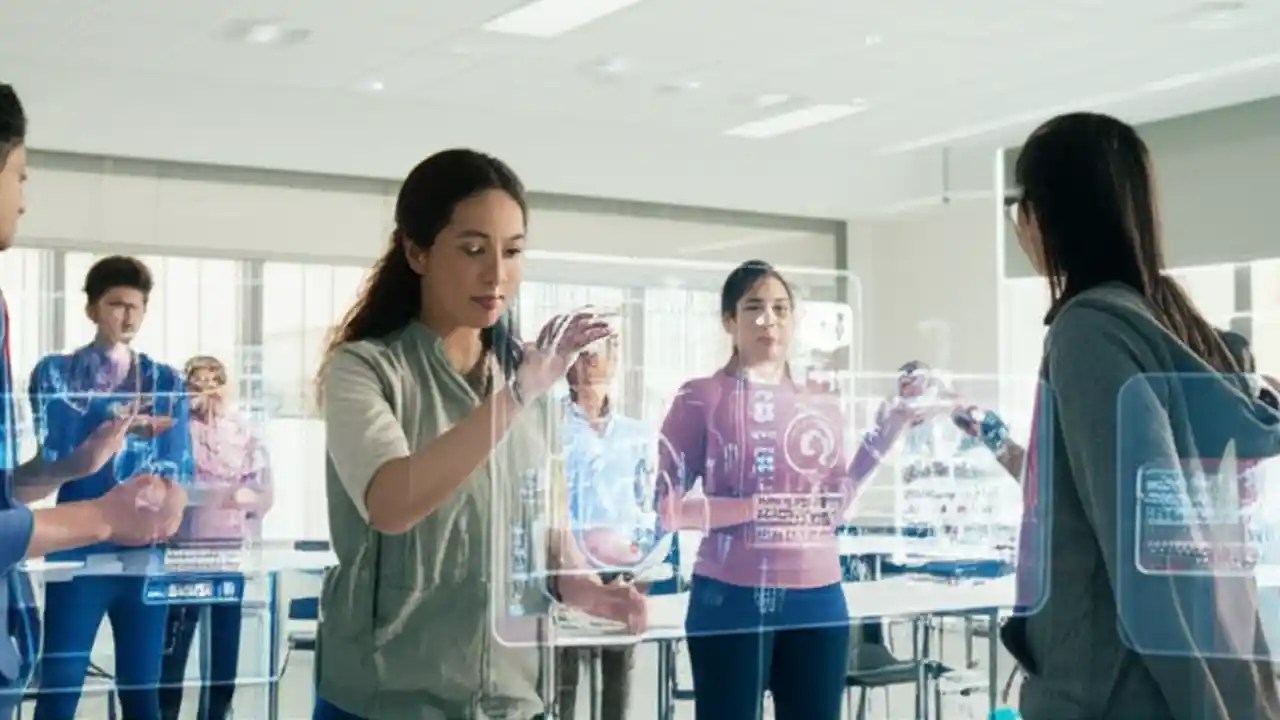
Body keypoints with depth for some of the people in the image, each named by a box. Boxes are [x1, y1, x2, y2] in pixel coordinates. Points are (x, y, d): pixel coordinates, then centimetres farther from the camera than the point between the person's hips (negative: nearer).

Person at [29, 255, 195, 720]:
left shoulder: (167, 382, 11)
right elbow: (54, 456, -8)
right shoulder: (54, 373, 4)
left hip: (146, 553, 2)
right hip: (79, 551, -2)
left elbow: (181, 467, 5)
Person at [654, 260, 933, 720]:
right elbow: (664, 507, -7)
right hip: (733, 597, -5)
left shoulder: (822, 404, 12)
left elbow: (834, 509, 13)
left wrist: (883, 437, 6)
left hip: (817, 597, 5)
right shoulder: (702, 399, -3)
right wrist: (754, 508, -18)